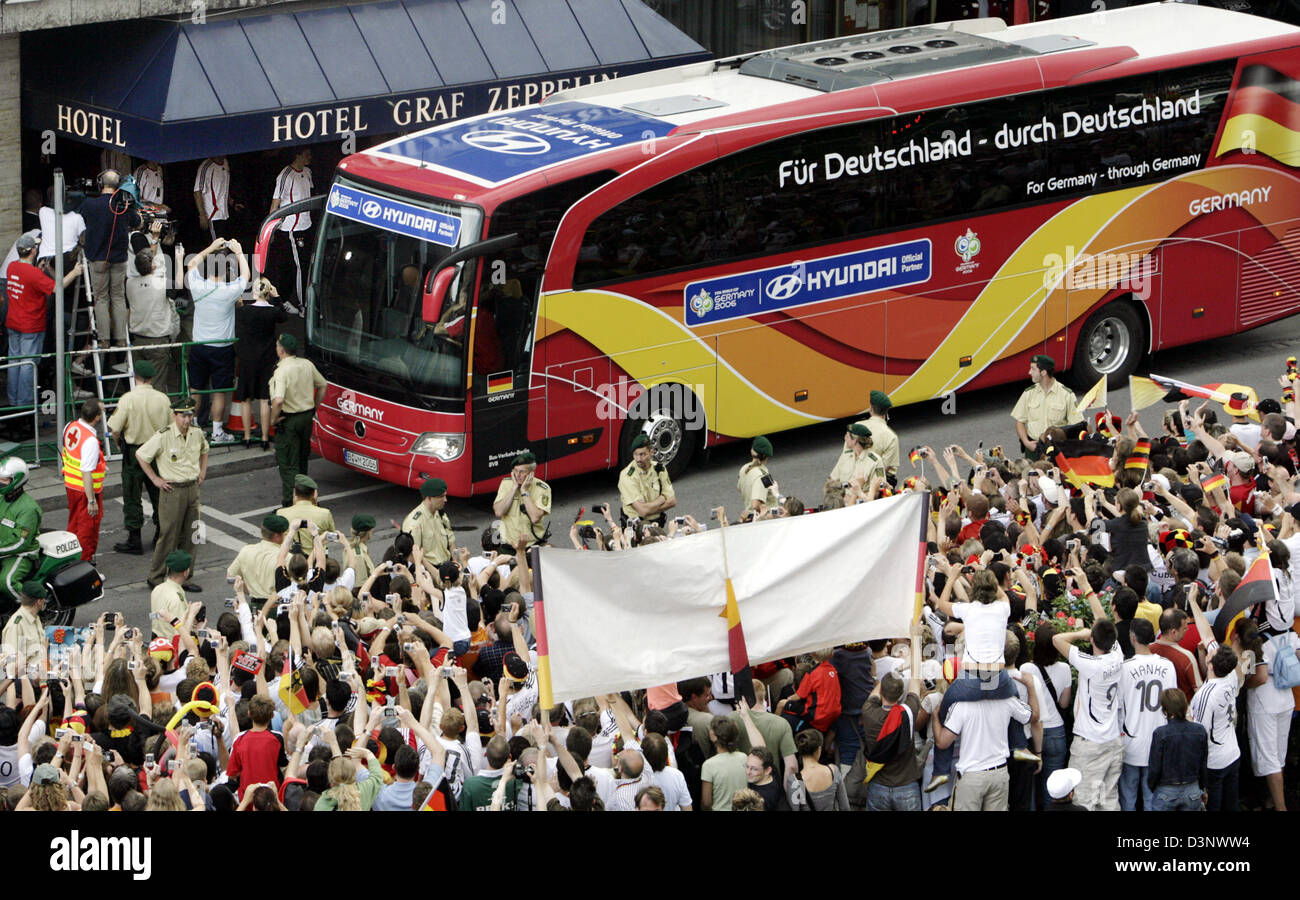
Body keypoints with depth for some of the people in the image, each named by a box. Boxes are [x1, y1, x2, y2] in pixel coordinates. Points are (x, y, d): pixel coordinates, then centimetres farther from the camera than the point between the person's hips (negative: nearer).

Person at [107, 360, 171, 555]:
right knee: (158, 494, 17)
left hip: (133, 452, -4)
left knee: (132, 497, 4)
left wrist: (120, 442, 6)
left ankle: (134, 541, 5)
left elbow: (114, 429, -14)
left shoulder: (128, 399, -15)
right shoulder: (163, 399, -3)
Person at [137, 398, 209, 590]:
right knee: (168, 536, -4)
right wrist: (155, 479, -6)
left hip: (192, 488, 6)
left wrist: (202, 471, 15)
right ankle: (156, 577, 7)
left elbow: (204, 450, 27)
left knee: (189, 537, 9)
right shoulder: (163, 437, -15)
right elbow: (141, 455, -7)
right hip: (172, 490, -6)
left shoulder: (197, 434, 4)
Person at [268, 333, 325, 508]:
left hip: (288, 421, -7)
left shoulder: (282, 371, -22)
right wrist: (313, 408, 21)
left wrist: (274, 419, -18)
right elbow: (322, 385, 16)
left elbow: (278, 400, -34)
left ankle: (290, 503, -3)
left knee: (287, 464, -2)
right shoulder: (307, 364, 2)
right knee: (302, 459, 22)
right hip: (307, 417, 7)